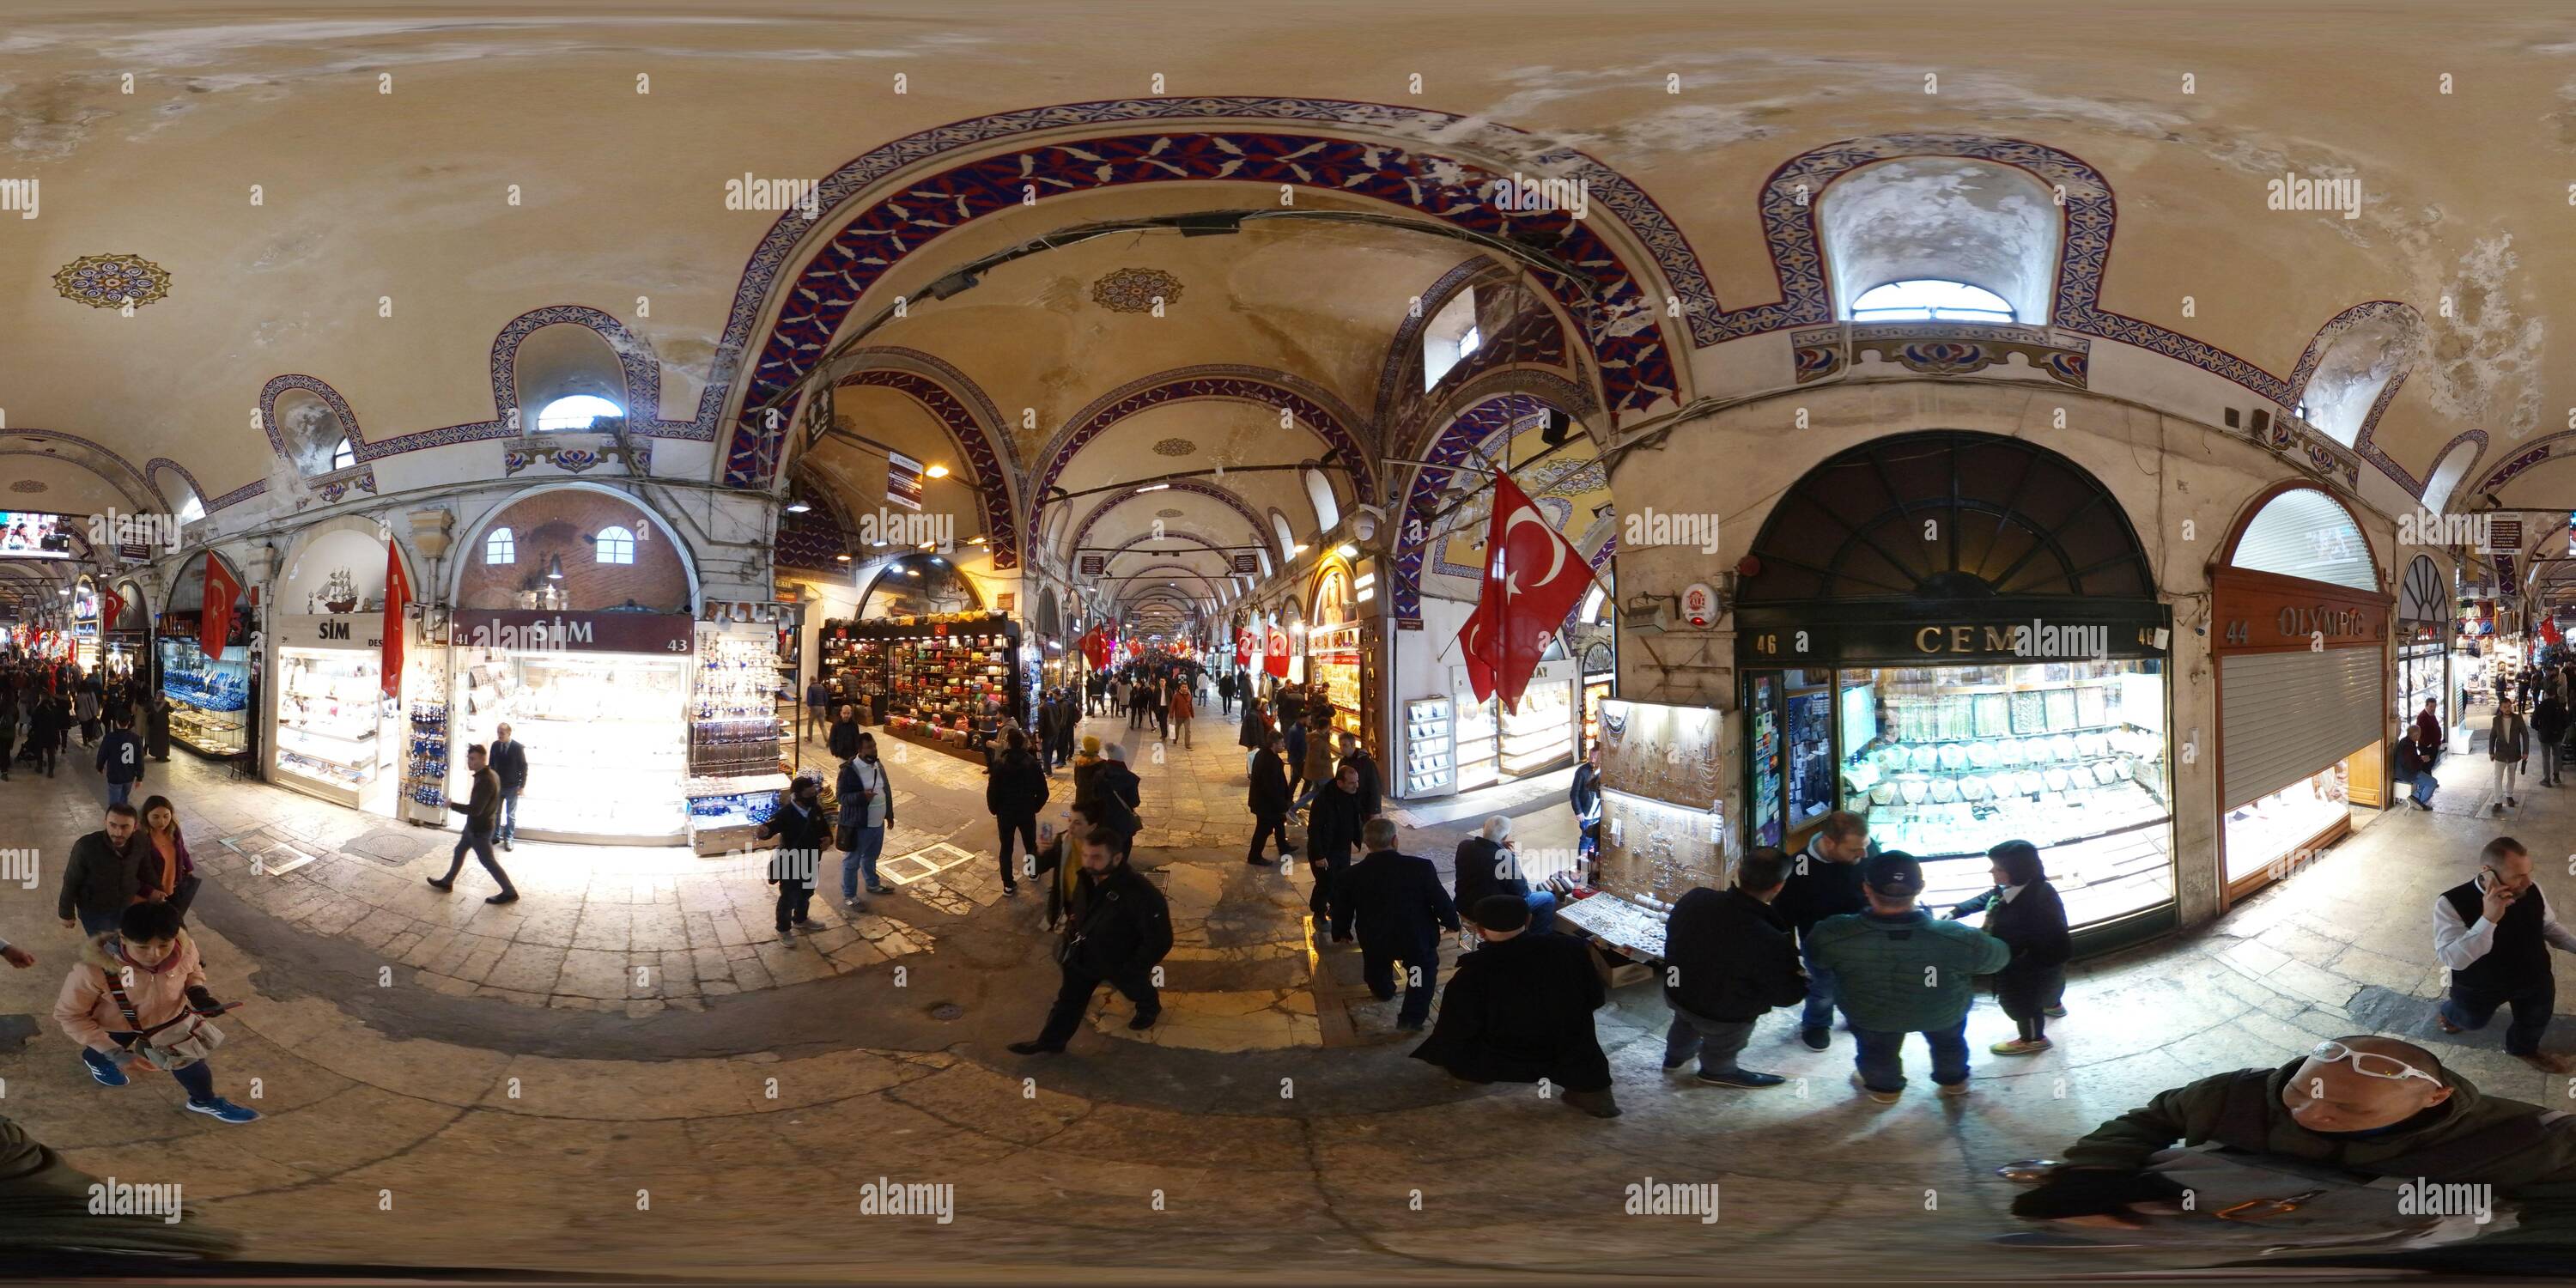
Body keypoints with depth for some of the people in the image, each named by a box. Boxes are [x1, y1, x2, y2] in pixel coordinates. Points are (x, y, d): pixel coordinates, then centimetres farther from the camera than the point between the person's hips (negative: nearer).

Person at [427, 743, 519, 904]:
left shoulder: (485, 781, -31)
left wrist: (452, 805, -22)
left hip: (479, 828, -10)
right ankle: (447, 882, 39)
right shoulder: (490, 775, 1)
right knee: (459, 850, 23)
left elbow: (475, 809, -33)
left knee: (487, 861, 1)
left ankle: (510, 892, 9)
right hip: (475, 825, 10)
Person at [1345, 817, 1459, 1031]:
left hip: (1375, 941, 2)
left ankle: (1382, 990, 59)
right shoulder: (1421, 867, -22)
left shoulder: (1352, 876, -16)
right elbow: (1441, 901, -11)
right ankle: (1413, 1017, 21)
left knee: (1378, 966, 33)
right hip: (1417, 938, -1)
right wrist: (1451, 923, 10)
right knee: (1426, 967, 26)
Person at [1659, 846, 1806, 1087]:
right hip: (1723, 1017, -5)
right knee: (1721, 1048, 31)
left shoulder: (1695, 898, -25)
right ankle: (1719, 1072, 61)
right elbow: (1787, 995, -23)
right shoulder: (1769, 942, -41)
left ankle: (1675, 1055, 67)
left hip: (1675, 992, 5)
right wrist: (1806, 979, -3)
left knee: (1686, 1024, 39)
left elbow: (1673, 931, -2)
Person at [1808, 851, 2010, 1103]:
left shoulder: (1833, 936, -41)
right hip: (1944, 1013, 0)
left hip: (1870, 1015, 0)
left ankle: (1883, 1087, 61)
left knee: (1876, 1050, 36)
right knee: (1949, 1042, 37)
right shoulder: (1958, 940, -40)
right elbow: (1998, 957, -18)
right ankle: (1953, 1081, 62)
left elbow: (1814, 954, -16)